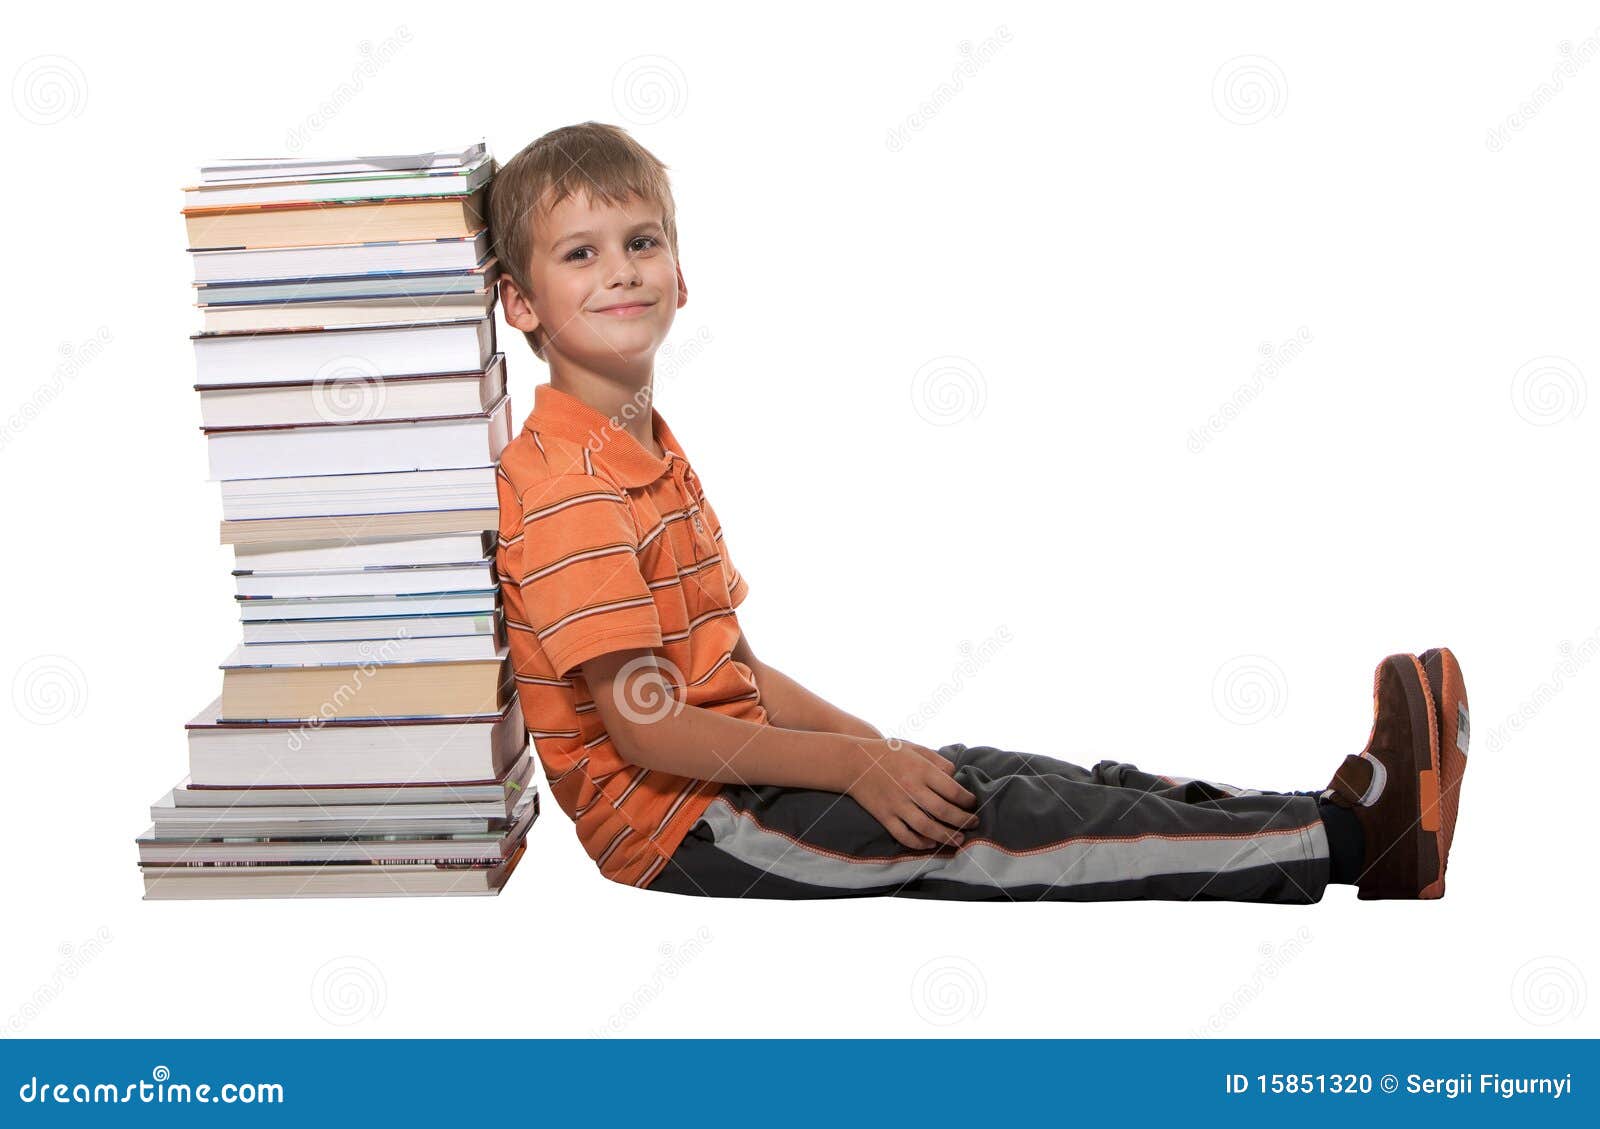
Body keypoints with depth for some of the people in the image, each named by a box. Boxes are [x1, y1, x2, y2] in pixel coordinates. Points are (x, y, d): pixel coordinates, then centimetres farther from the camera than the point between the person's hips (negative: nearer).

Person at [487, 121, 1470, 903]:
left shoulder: (656, 454, 16)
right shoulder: (565, 483, -17)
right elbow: (640, 725, -22)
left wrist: (863, 739, 3)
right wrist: (853, 764, -18)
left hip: (730, 770, 9)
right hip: (675, 826, -9)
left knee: (1034, 782, -4)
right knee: (983, 822, -16)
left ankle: (1344, 823, -9)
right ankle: (1344, 837, -17)